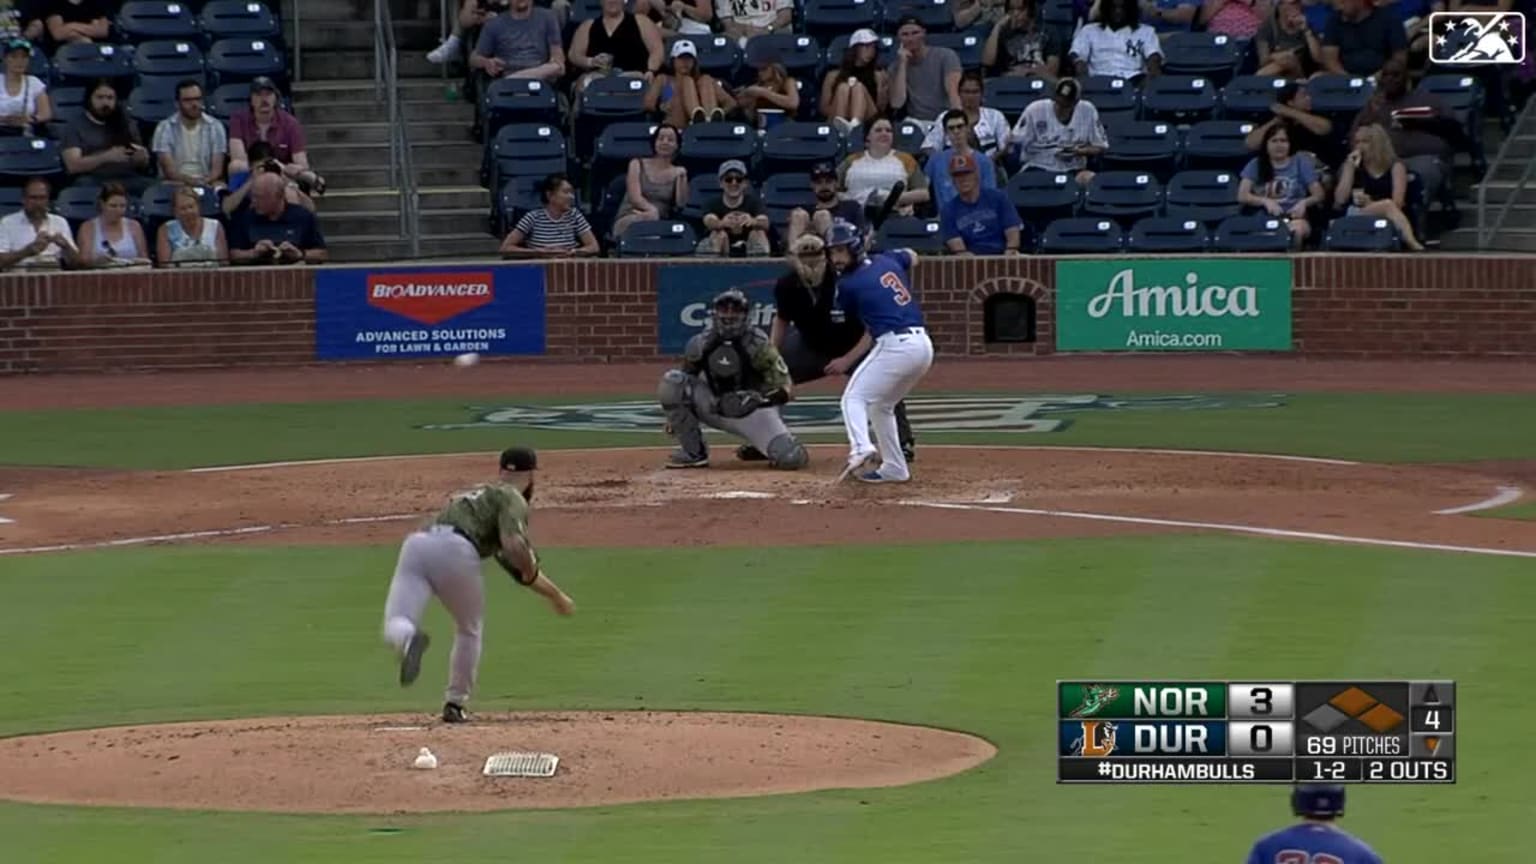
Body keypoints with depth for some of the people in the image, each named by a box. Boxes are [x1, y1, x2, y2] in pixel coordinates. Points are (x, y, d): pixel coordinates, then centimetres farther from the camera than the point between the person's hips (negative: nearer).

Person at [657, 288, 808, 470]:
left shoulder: (757, 344, -17)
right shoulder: (701, 344, -6)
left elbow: (782, 388, -18)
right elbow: (685, 377, 7)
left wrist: (761, 399, -38)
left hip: (752, 412, -4)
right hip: (715, 409, 4)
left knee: (791, 459, -27)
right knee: (670, 382, -20)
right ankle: (693, 452, -9)